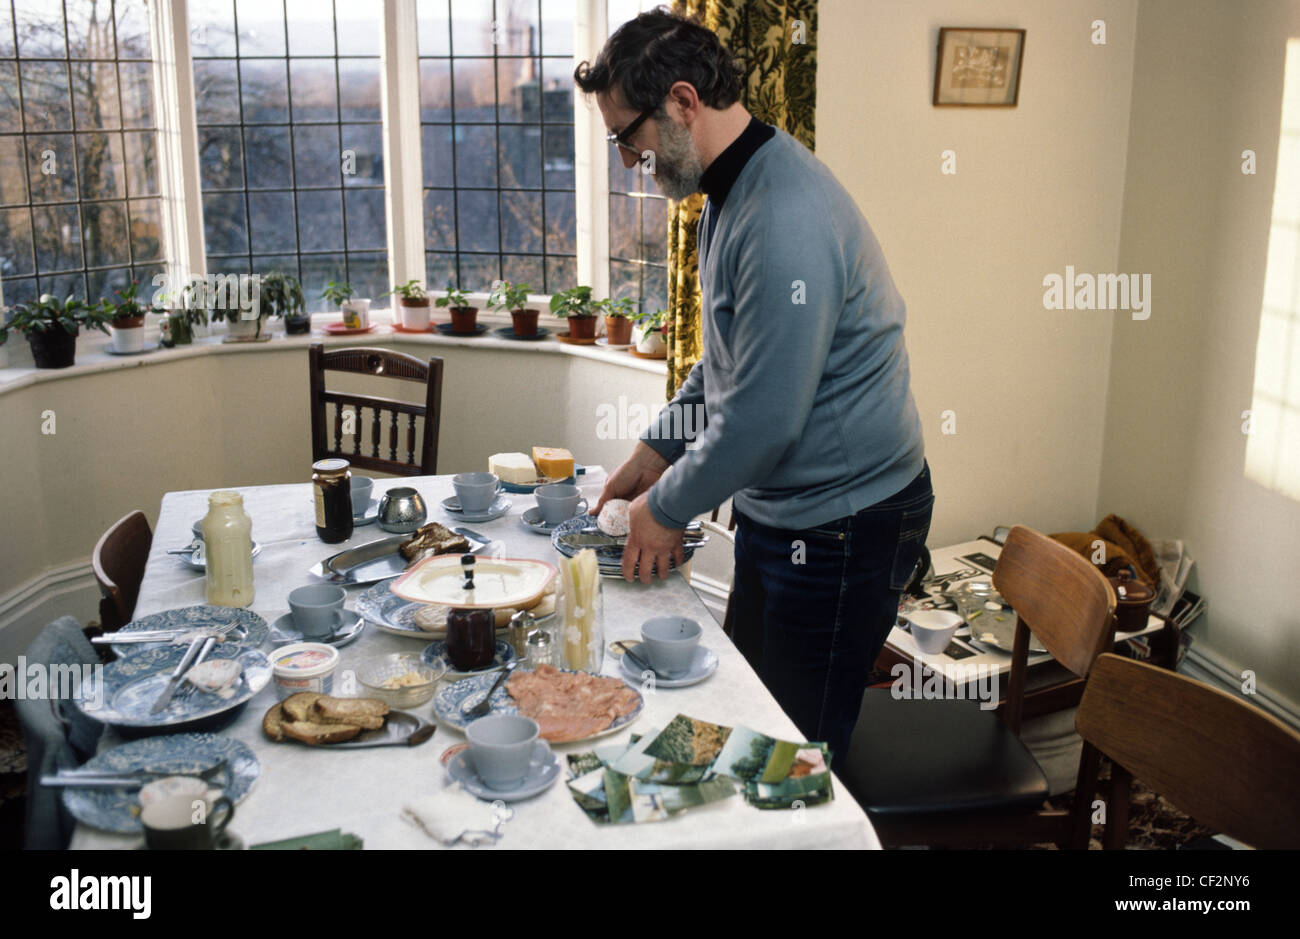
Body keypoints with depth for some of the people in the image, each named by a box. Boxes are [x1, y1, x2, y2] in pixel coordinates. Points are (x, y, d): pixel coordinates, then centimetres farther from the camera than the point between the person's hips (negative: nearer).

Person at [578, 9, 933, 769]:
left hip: (840, 527, -10)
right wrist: (655, 451, 13)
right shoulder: (733, 192, 8)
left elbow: (765, 420, -27)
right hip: (781, 509, 10)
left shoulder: (785, 221, -27)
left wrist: (666, 510, -12)